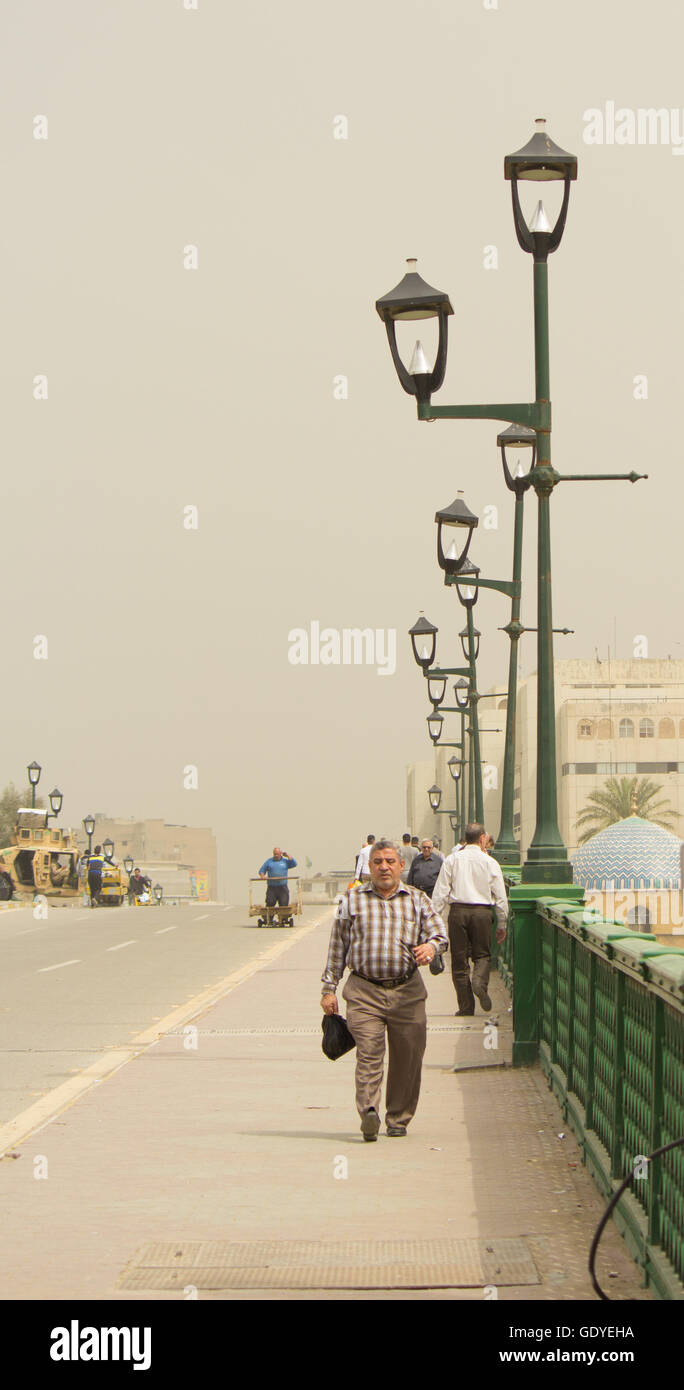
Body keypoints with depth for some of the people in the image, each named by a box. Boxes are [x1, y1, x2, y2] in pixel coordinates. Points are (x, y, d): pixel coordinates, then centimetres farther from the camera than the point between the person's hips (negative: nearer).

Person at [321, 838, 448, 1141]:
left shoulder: (416, 900, 12)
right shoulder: (352, 900, 9)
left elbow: (440, 934, 9)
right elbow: (337, 947, 11)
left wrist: (430, 947, -16)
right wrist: (329, 989, 7)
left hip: (407, 992, 2)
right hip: (364, 991, -2)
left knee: (407, 1058, 4)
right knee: (368, 1053, -16)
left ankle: (398, 1119, 17)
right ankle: (369, 1113, -27)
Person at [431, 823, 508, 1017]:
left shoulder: (452, 860, 3)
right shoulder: (490, 863, 3)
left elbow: (440, 892, 0)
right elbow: (501, 897, 5)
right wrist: (502, 925, 14)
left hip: (458, 911, 0)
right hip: (482, 912, 0)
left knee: (459, 959, 7)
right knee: (482, 954, 16)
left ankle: (466, 1007, 7)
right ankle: (480, 981, -15)